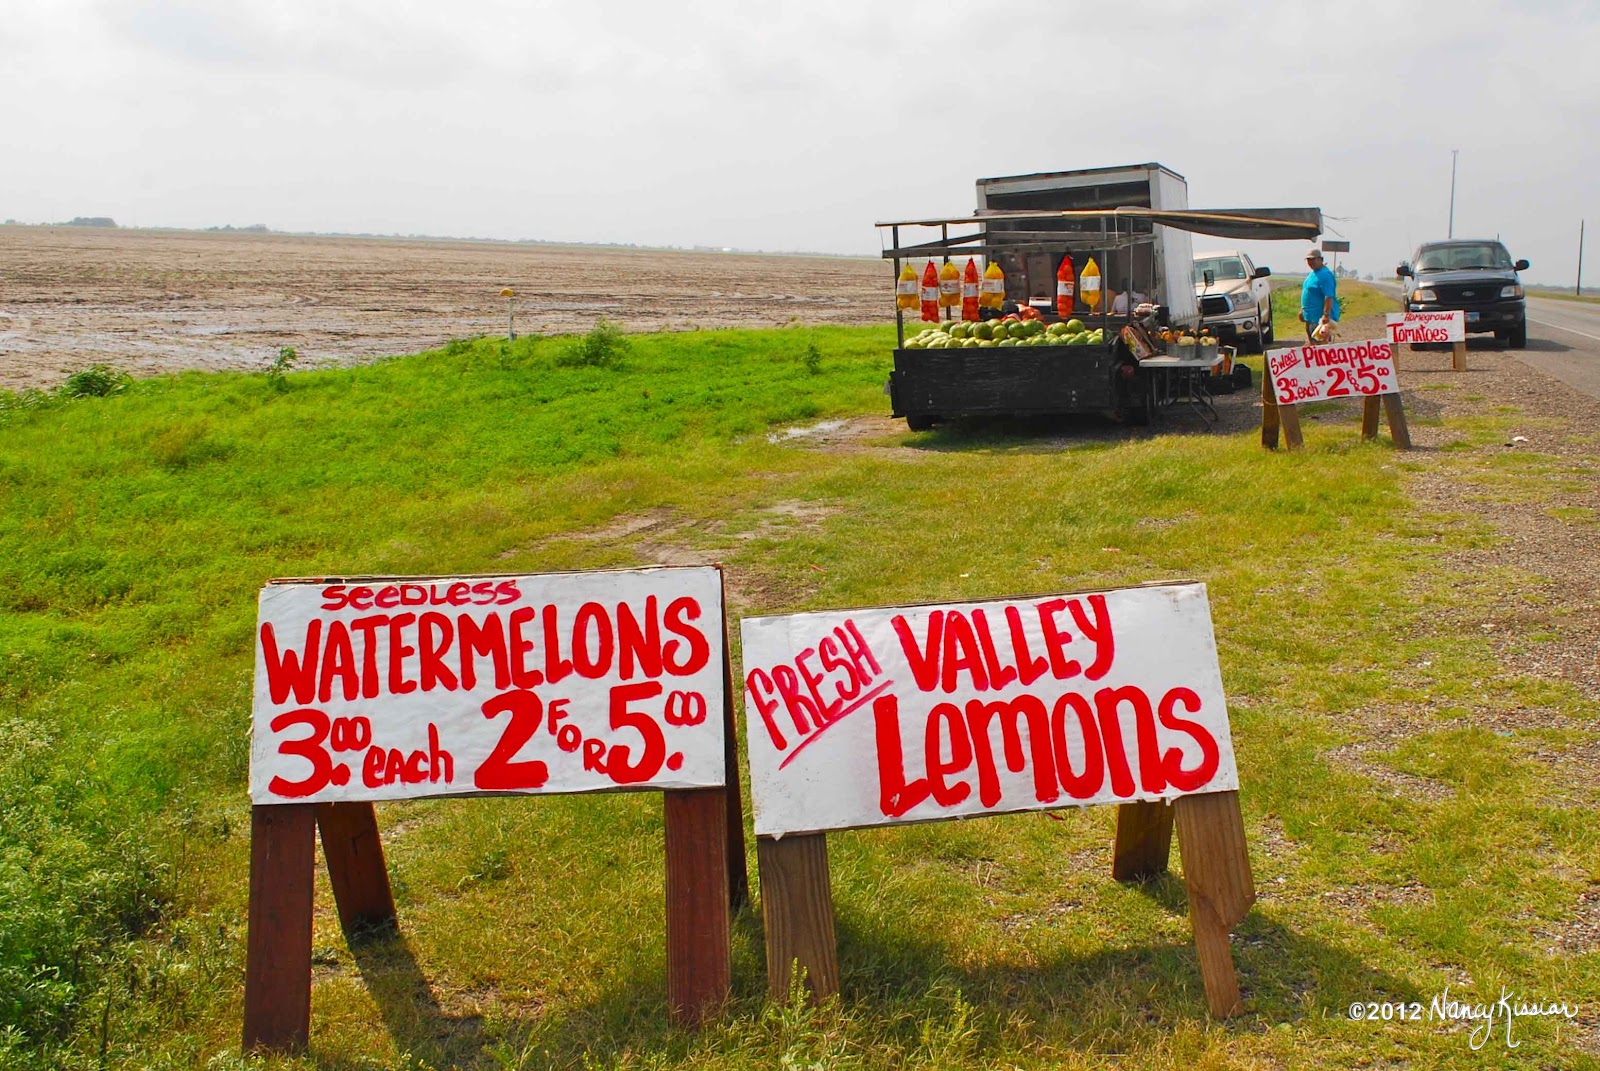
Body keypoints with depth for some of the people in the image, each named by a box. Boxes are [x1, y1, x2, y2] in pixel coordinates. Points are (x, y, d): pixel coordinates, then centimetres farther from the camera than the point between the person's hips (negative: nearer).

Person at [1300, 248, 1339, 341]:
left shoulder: (1325, 275, -18)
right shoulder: (1312, 273, 14)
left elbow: (1329, 297, -25)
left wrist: (1326, 315, -31)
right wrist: (1303, 310, 24)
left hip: (1320, 318, -11)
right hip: (1310, 316, 11)